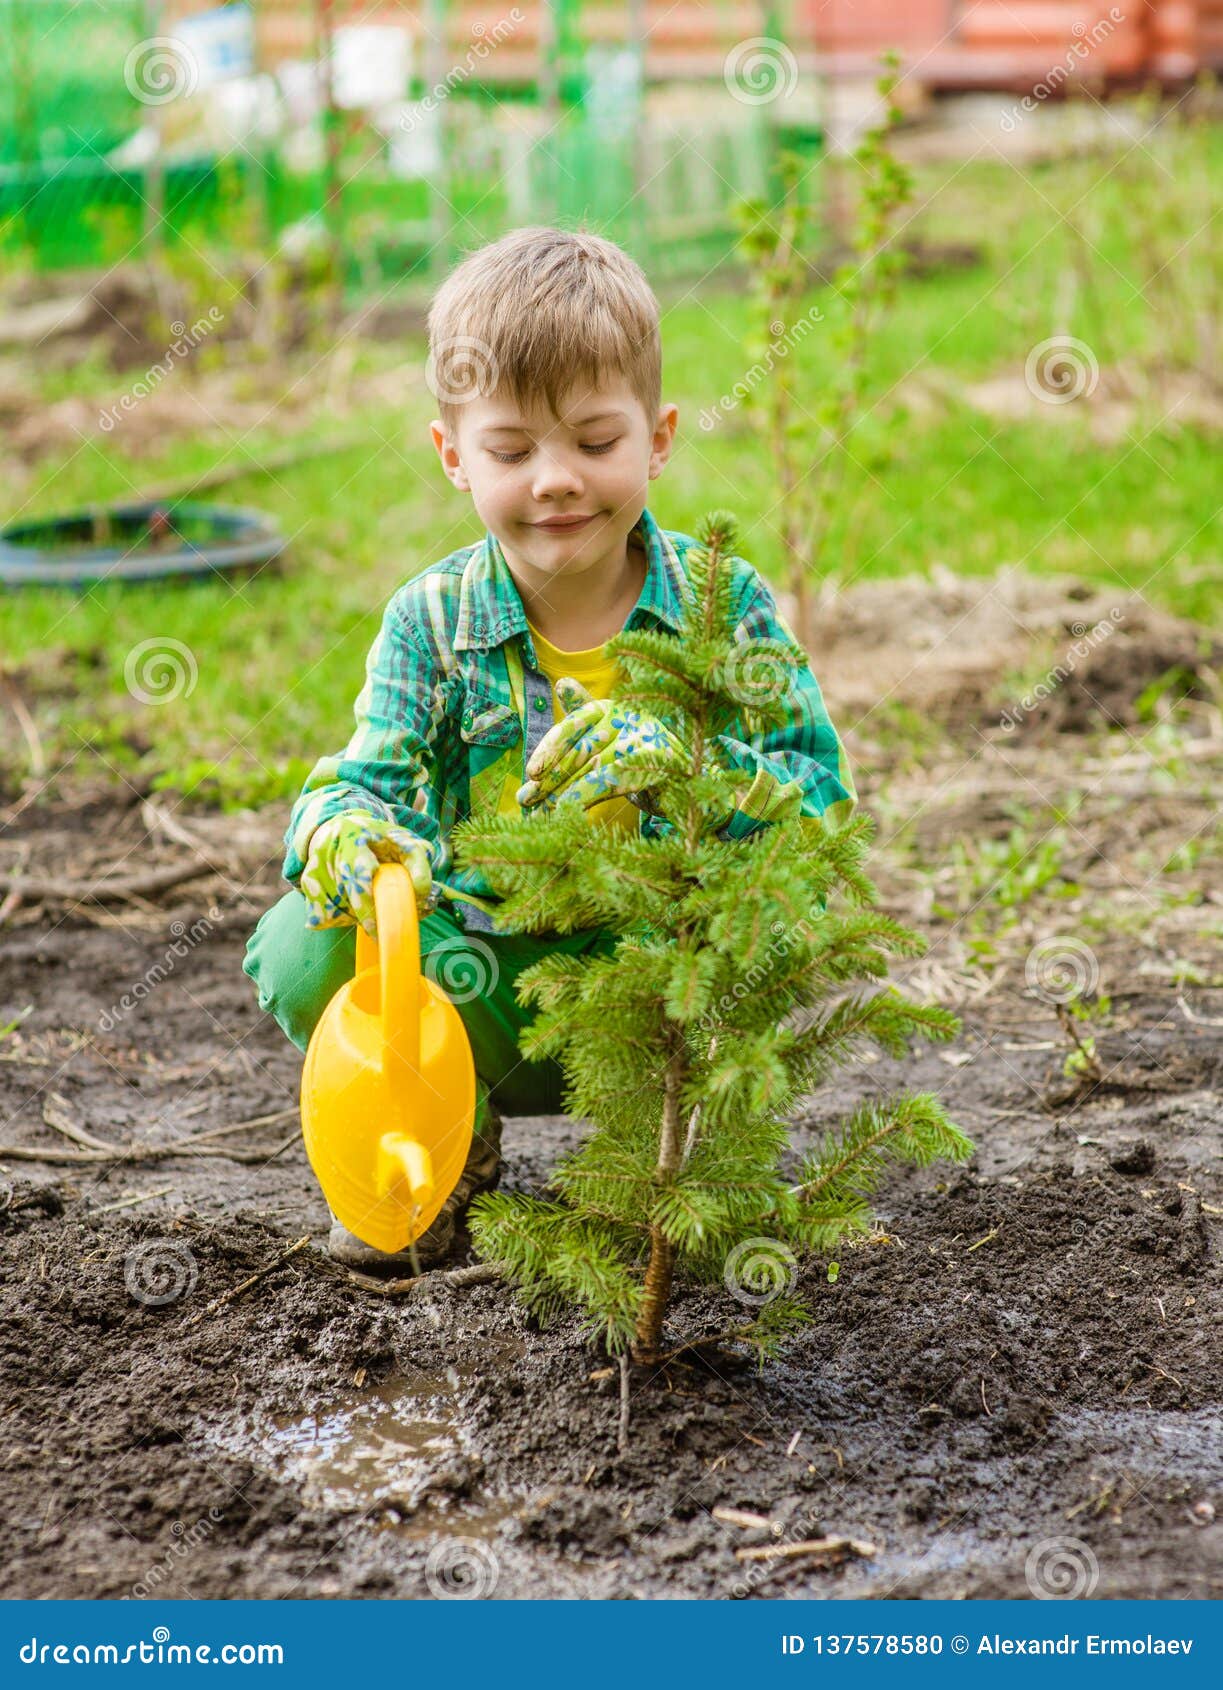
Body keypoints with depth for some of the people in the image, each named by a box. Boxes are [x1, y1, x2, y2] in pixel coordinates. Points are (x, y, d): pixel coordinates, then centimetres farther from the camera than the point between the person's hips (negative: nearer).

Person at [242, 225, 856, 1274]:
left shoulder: (722, 604, -7)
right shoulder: (433, 620, -4)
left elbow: (822, 797, -13)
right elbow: (363, 781, -13)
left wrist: (675, 762, -32)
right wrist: (351, 841, -39)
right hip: (482, 980, 2)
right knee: (302, 947, -24)